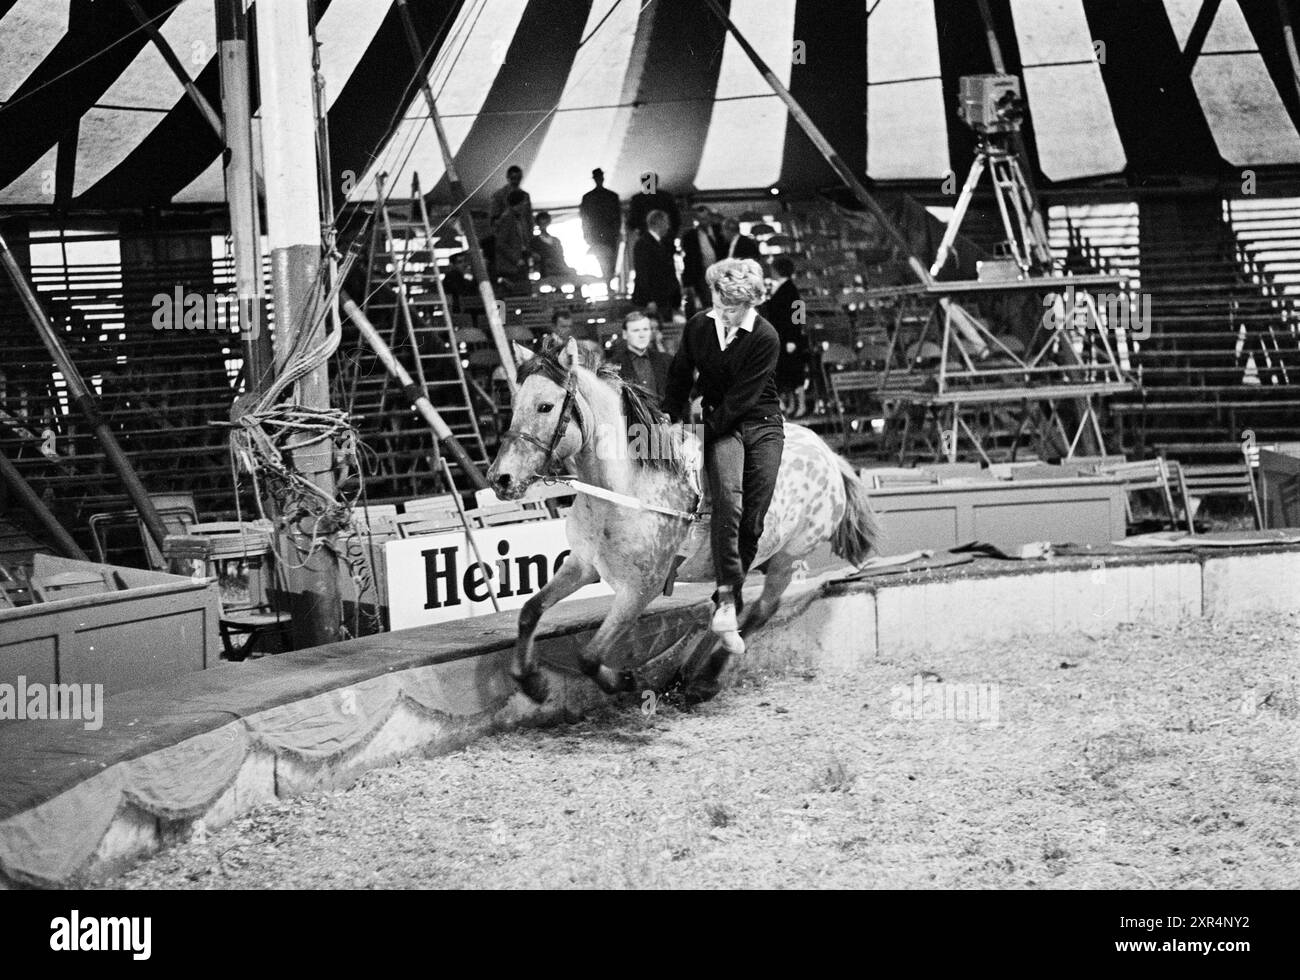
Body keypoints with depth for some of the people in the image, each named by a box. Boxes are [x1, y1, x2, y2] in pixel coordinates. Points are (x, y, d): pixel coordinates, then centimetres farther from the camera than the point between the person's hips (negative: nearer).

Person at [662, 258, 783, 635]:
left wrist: (704, 434, -17)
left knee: (753, 518, -6)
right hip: (719, 424, 1)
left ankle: (731, 594, 10)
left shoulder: (766, 339, -15)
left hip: (762, 425, -1)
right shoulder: (697, 327, -1)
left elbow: (741, 397, -17)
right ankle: (726, 597, -30)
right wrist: (673, 420, 6)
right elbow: (680, 377, 13)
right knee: (728, 501, -24)